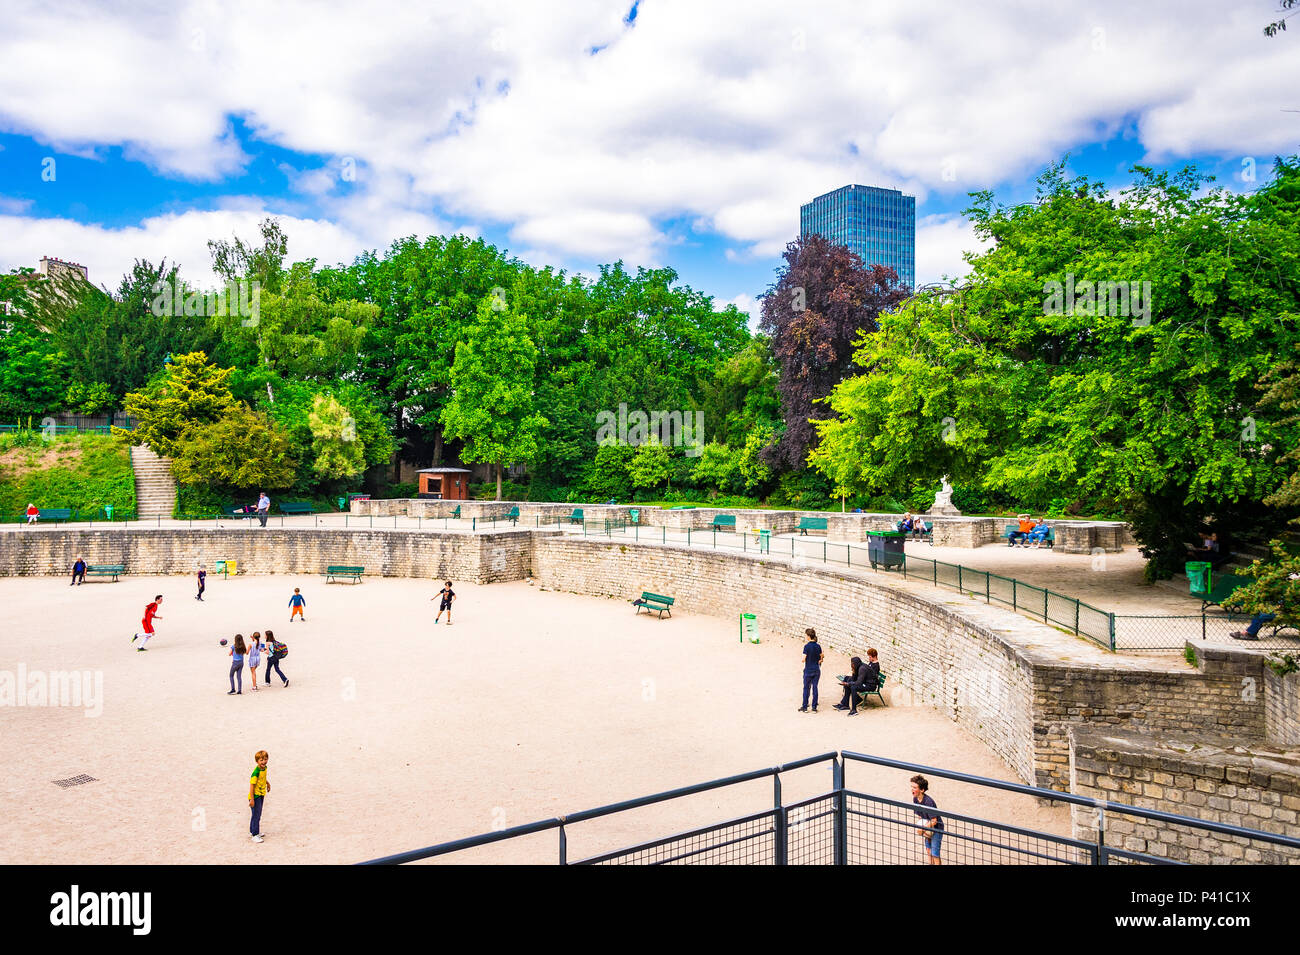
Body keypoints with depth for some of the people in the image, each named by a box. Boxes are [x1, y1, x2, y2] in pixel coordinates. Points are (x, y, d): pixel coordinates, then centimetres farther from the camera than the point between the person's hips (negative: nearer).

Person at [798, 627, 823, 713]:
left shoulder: (807, 646, -16)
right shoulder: (818, 646, -1)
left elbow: (804, 659, -16)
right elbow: (821, 657, 6)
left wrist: (803, 660, 4)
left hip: (808, 670, -4)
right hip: (816, 670, 4)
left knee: (806, 688, 7)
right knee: (815, 688, 8)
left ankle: (804, 707, 11)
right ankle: (814, 707, 10)